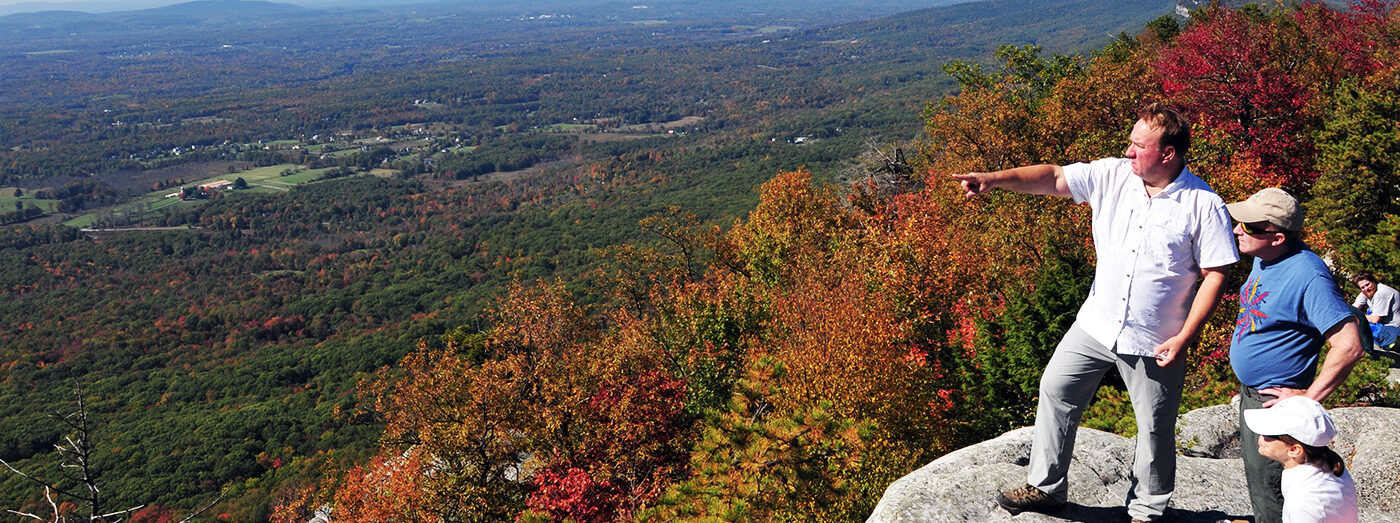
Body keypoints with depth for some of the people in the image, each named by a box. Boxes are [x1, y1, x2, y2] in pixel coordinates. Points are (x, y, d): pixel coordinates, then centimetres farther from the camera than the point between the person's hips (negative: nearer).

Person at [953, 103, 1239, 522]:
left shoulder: (1203, 204, -13)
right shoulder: (1113, 176, -3)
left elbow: (1216, 274, -11)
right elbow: (1054, 178, -6)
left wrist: (1185, 337, -16)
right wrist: (993, 179, -22)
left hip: (1154, 341, -4)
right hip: (1097, 325, 4)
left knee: (1155, 428, 9)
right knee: (1056, 390, 9)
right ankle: (1046, 487, 25)